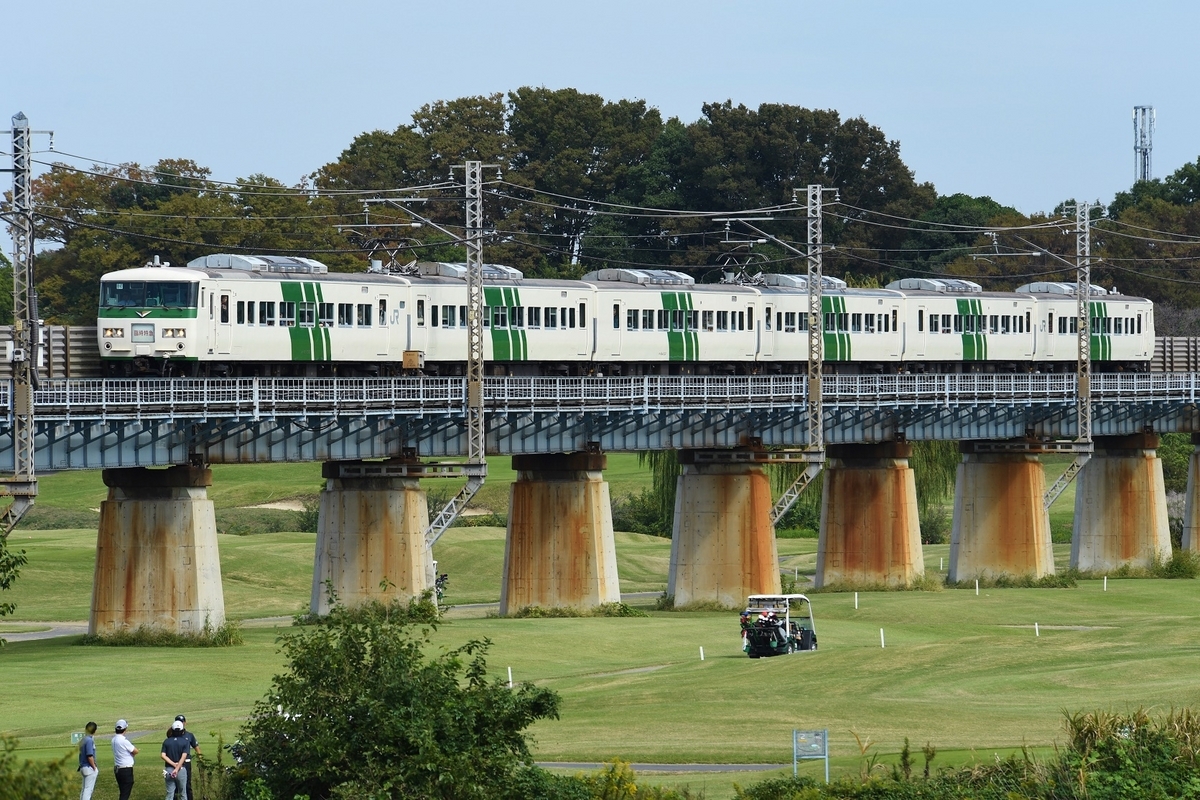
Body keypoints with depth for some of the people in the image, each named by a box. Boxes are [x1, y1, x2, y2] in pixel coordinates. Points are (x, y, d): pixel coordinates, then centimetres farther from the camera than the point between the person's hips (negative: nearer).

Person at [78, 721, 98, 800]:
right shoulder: (89, 740, -16)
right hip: (89, 768, -9)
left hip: (83, 766, 9)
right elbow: (90, 756, -21)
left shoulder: (83, 740, 9)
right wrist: (94, 767, -10)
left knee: (85, 789, 15)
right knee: (88, 789, -7)